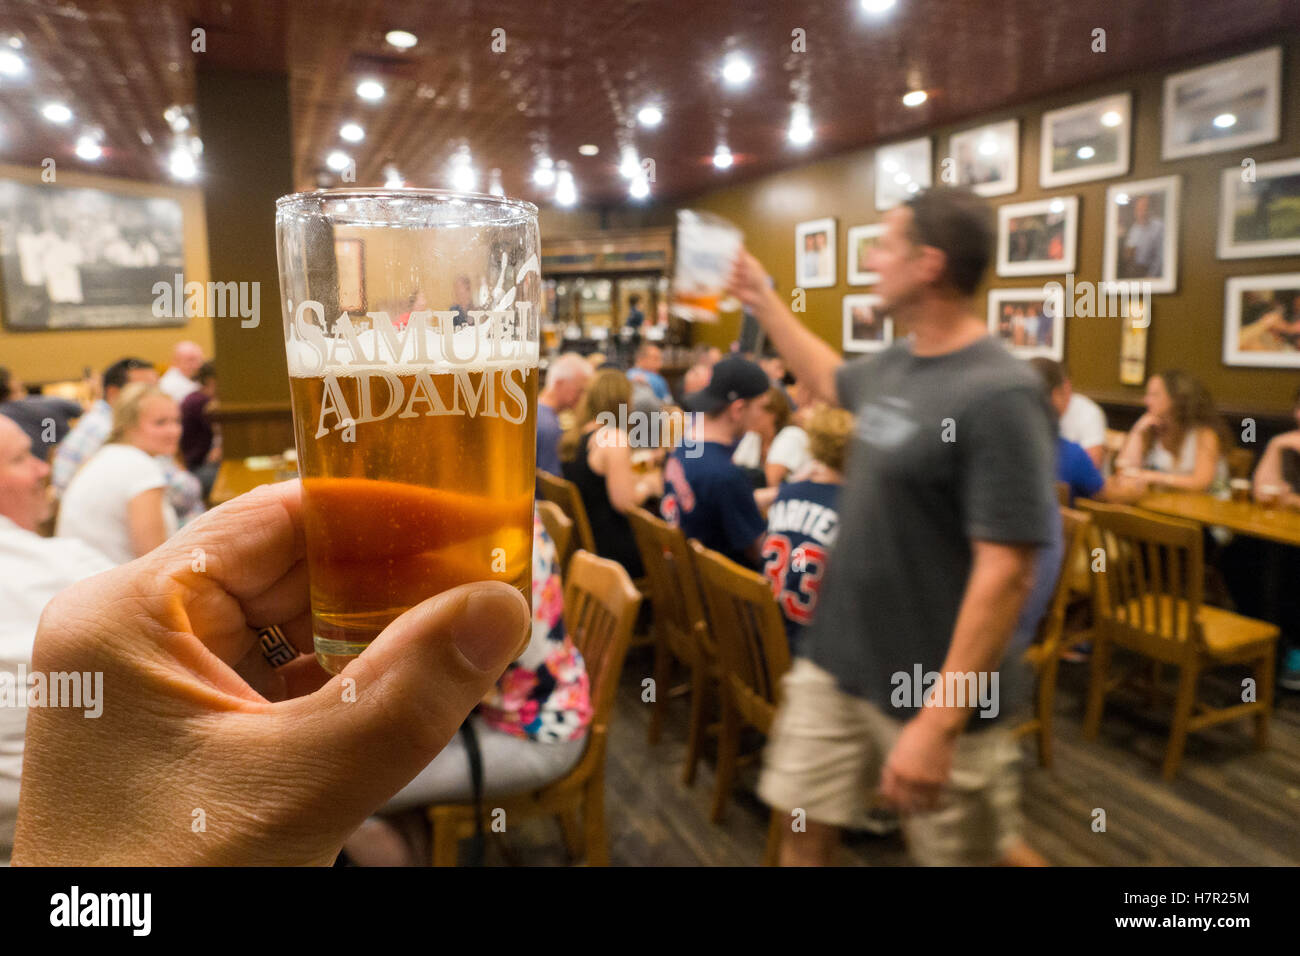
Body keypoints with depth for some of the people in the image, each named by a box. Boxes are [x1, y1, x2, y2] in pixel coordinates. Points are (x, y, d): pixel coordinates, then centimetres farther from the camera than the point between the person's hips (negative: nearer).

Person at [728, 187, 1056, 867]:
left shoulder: (999, 395, -22)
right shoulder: (896, 364, 4)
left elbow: (1005, 573, -25)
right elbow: (828, 380, 28)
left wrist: (938, 723, -25)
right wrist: (763, 303, 28)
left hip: (935, 690, -7)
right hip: (834, 664, 7)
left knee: (983, 852, 14)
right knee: (804, 829, 14)